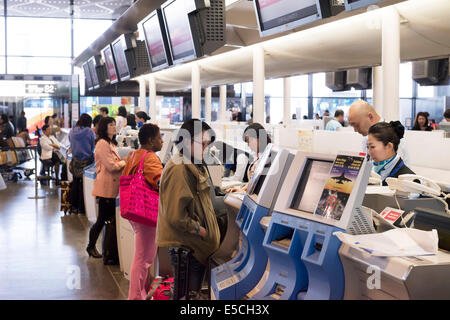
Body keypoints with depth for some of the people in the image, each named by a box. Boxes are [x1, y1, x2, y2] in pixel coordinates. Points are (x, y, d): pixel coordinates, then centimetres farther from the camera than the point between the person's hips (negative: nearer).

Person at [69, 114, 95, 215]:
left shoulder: (72, 132, 2)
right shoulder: (89, 132, -11)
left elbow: (71, 145, 13)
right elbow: (93, 147, -4)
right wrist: (93, 160, 10)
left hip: (75, 161, 4)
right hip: (86, 161, -4)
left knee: (75, 183, 15)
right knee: (83, 184, 4)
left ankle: (74, 207, 21)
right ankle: (81, 209, 9)